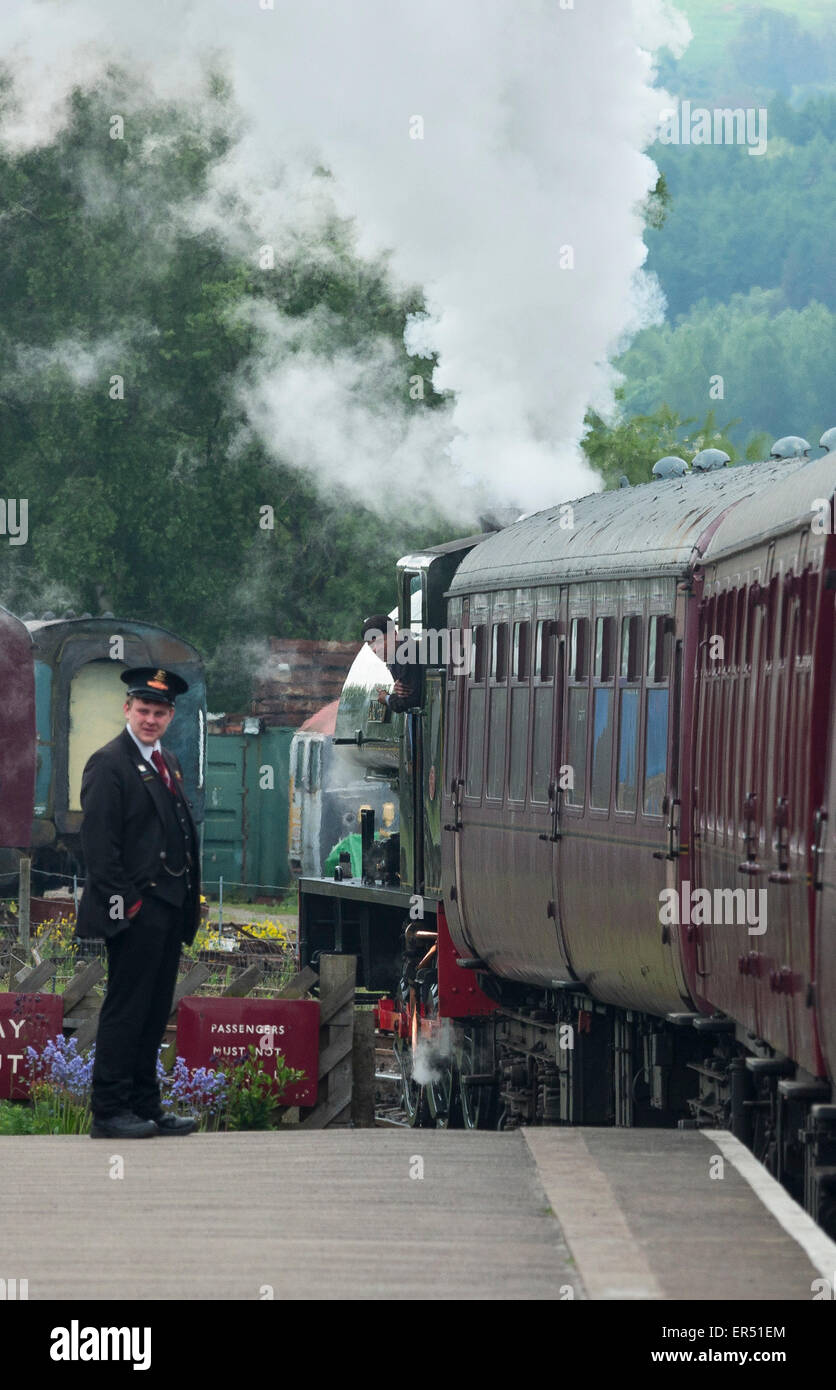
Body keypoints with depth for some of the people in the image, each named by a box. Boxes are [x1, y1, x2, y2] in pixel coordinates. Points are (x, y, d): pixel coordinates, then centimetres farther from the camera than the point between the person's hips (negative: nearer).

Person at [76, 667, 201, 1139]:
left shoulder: (168, 763, 18)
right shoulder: (109, 764, -9)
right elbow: (99, 843, -14)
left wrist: (189, 902, 15)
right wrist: (120, 902, -19)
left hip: (169, 907, 9)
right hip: (136, 912, -9)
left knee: (155, 1012, 11)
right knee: (127, 1009, -7)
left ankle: (146, 1106, 17)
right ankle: (109, 1111, -3)